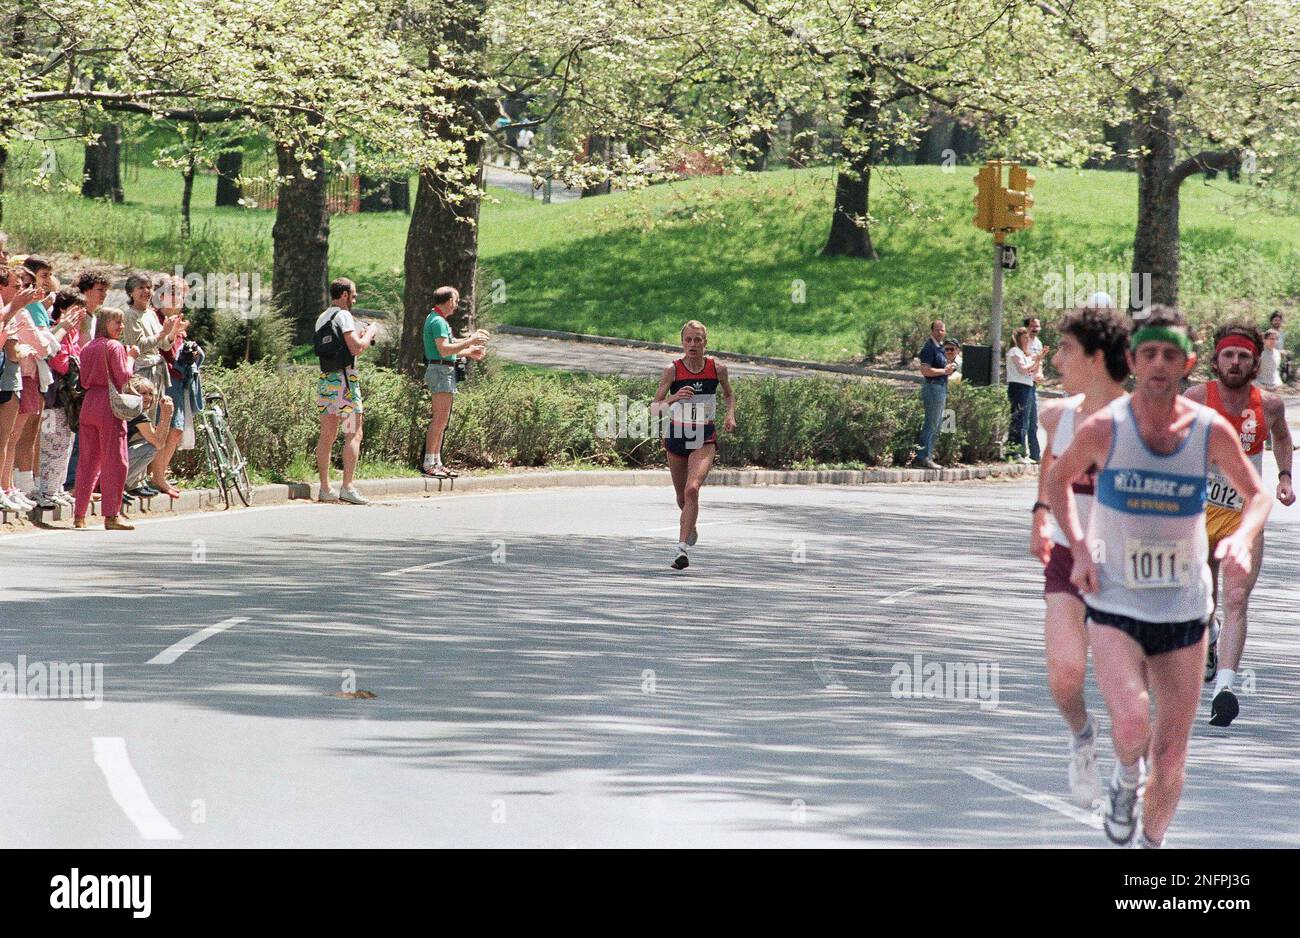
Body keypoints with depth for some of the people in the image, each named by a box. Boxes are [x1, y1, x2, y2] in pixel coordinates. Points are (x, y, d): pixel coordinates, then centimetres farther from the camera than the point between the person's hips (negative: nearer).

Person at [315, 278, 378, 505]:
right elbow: (356, 348, -16)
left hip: (325, 380, 8)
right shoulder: (343, 316, -9)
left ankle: (325, 489, 7)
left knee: (327, 435, 8)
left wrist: (362, 337, 21)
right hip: (345, 380, -8)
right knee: (353, 435, -6)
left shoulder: (322, 318, 17)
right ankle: (347, 488, -13)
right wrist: (369, 333, 1)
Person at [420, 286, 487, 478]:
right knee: (441, 418, -13)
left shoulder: (436, 319, 19)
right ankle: (428, 464, -16)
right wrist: (469, 341, -19)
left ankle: (436, 463, 14)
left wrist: (468, 351, 26)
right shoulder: (438, 321, -14)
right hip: (440, 370, -11)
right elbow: (444, 350, -24)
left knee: (440, 419, 12)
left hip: (444, 371, 11)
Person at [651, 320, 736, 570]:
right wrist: (673, 398, -30)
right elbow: (654, 409, -11)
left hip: (704, 439, -2)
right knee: (682, 496, 16)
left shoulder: (718, 368, -5)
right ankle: (690, 528, 50)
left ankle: (682, 547, -25)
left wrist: (730, 415, -2)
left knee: (692, 489, -23)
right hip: (676, 436, 2)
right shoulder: (673, 370, -9)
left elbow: (729, 394, 16)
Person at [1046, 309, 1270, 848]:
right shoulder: (1103, 429, -9)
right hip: (1114, 604, -2)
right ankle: (1125, 778, 10)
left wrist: (1243, 536, -11)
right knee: (1131, 724, -25)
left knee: (1171, 753, 5)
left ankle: (1152, 844, 30)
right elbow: (1058, 479, 11)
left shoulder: (1211, 431, -5)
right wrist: (1078, 546, -3)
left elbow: (1256, 494, 10)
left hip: (1185, 610, 2)